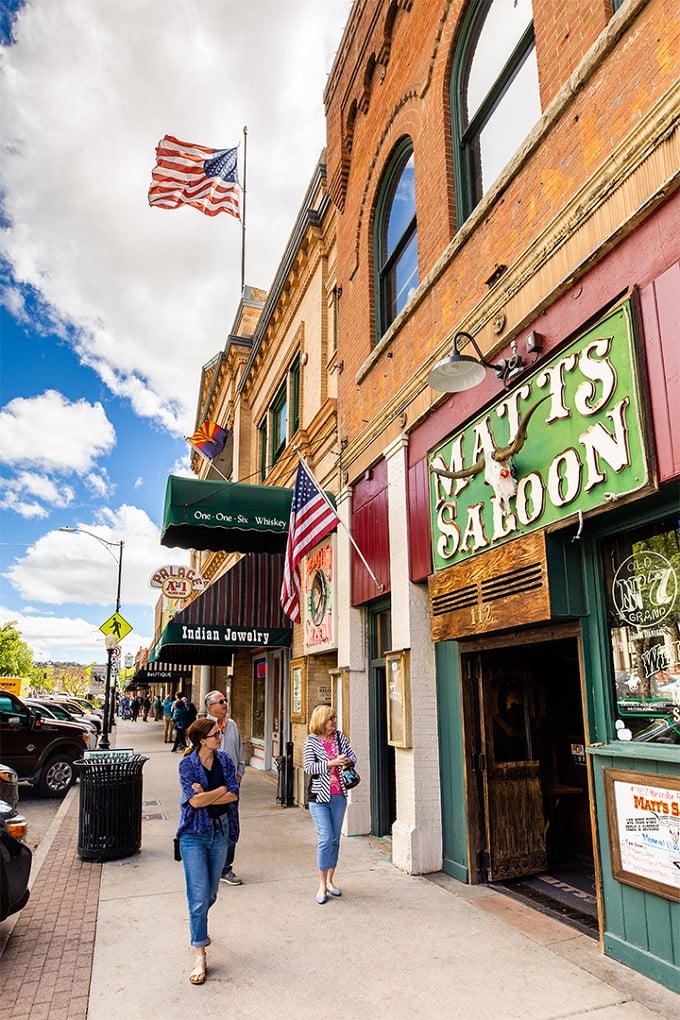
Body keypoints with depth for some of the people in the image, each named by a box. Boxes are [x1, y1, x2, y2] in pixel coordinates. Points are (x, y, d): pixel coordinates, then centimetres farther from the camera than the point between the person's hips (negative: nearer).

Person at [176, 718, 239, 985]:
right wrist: (221, 789, -12)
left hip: (220, 831, 4)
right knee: (199, 895, -5)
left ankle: (197, 926, 44)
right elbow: (194, 801, -20)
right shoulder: (187, 765, -12)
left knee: (211, 892, 16)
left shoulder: (225, 761, -1)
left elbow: (234, 796, -8)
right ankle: (199, 955, 6)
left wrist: (205, 796, -17)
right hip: (194, 834, -4)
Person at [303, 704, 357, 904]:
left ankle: (330, 881, 25)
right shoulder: (312, 741, -8)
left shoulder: (339, 736, 4)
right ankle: (322, 885, 6)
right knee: (325, 839, -8)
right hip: (319, 797, -4)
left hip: (339, 797, 4)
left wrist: (348, 761, -11)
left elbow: (352, 755, 11)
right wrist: (331, 763, -24)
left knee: (335, 839, 11)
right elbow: (309, 767, -16)